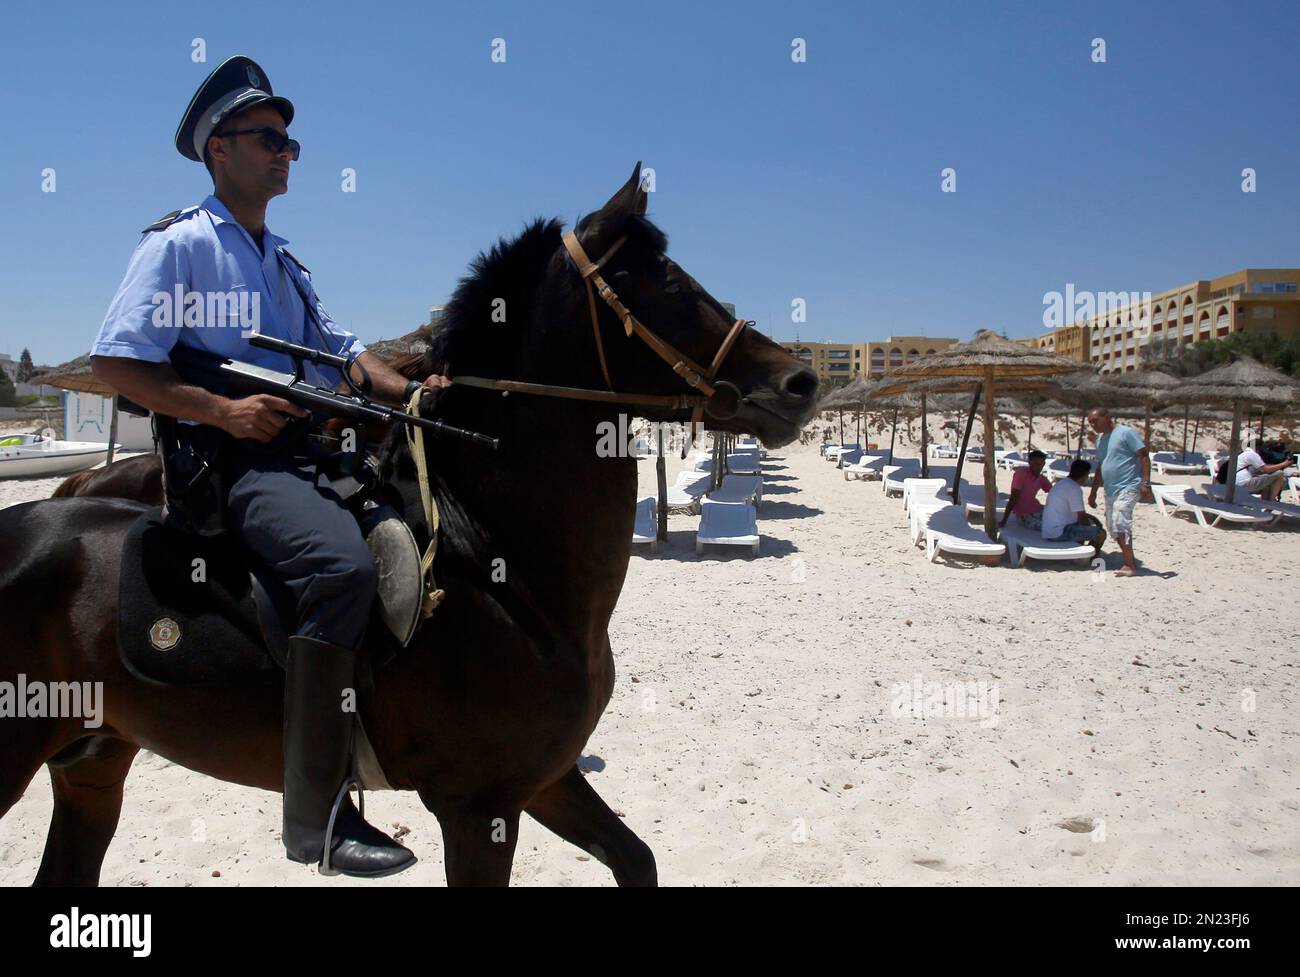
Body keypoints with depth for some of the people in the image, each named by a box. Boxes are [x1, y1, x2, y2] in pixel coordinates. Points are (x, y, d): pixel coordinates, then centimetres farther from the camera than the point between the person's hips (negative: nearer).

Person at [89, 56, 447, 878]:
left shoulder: (286, 262, 23)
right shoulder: (179, 244, 0)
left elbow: (342, 348, 18)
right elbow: (116, 364, -7)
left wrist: (406, 389, -2)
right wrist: (225, 410, -18)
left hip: (304, 451, 9)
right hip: (227, 457, -9)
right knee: (342, 561, -34)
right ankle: (318, 813, -28)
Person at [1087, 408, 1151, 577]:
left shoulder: (1126, 433, -7)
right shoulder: (1101, 440, 17)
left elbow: (1144, 457, -10)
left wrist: (1145, 483, -18)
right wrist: (1093, 492, 25)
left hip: (1128, 488, -9)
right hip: (1110, 491, 9)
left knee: (1120, 523, -18)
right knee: (1113, 528, 6)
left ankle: (1130, 566, -14)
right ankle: (1130, 561, 15)